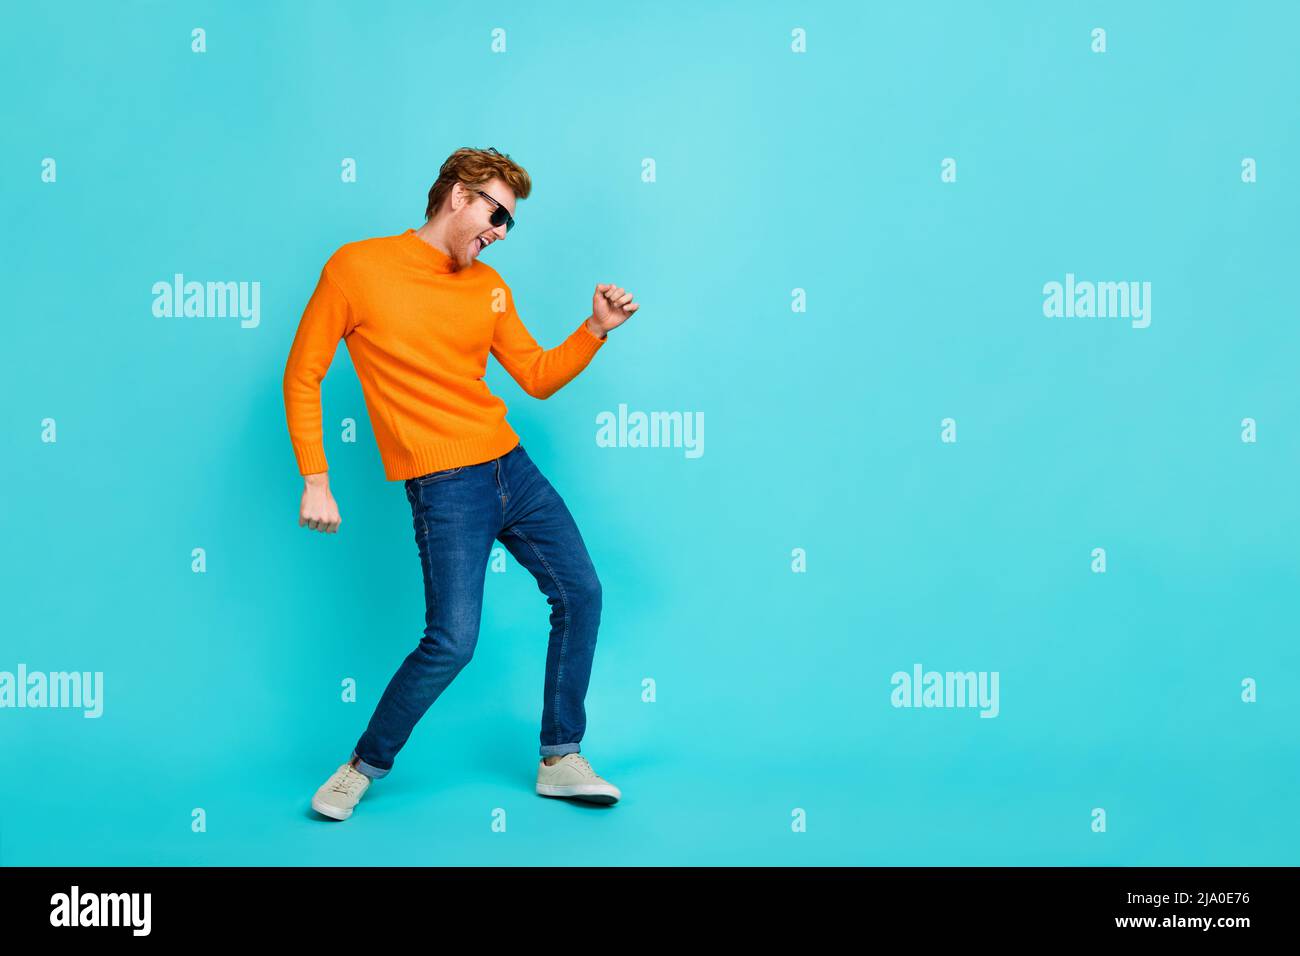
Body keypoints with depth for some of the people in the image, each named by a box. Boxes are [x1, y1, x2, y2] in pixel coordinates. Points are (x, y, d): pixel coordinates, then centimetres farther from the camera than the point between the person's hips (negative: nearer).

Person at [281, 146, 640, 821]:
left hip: (511, 467, 7)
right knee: (453, 641, -12)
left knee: (580, 593, 7)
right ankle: (364, 767, 12)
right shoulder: (357, 268, -6)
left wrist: (596, 330, 0)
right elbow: (301, 378, -3)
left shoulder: (489, 286, 10)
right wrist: (315, 481, -8)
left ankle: (560, 761, 21)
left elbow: (539, 378, 15)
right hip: (443, 486, -7)